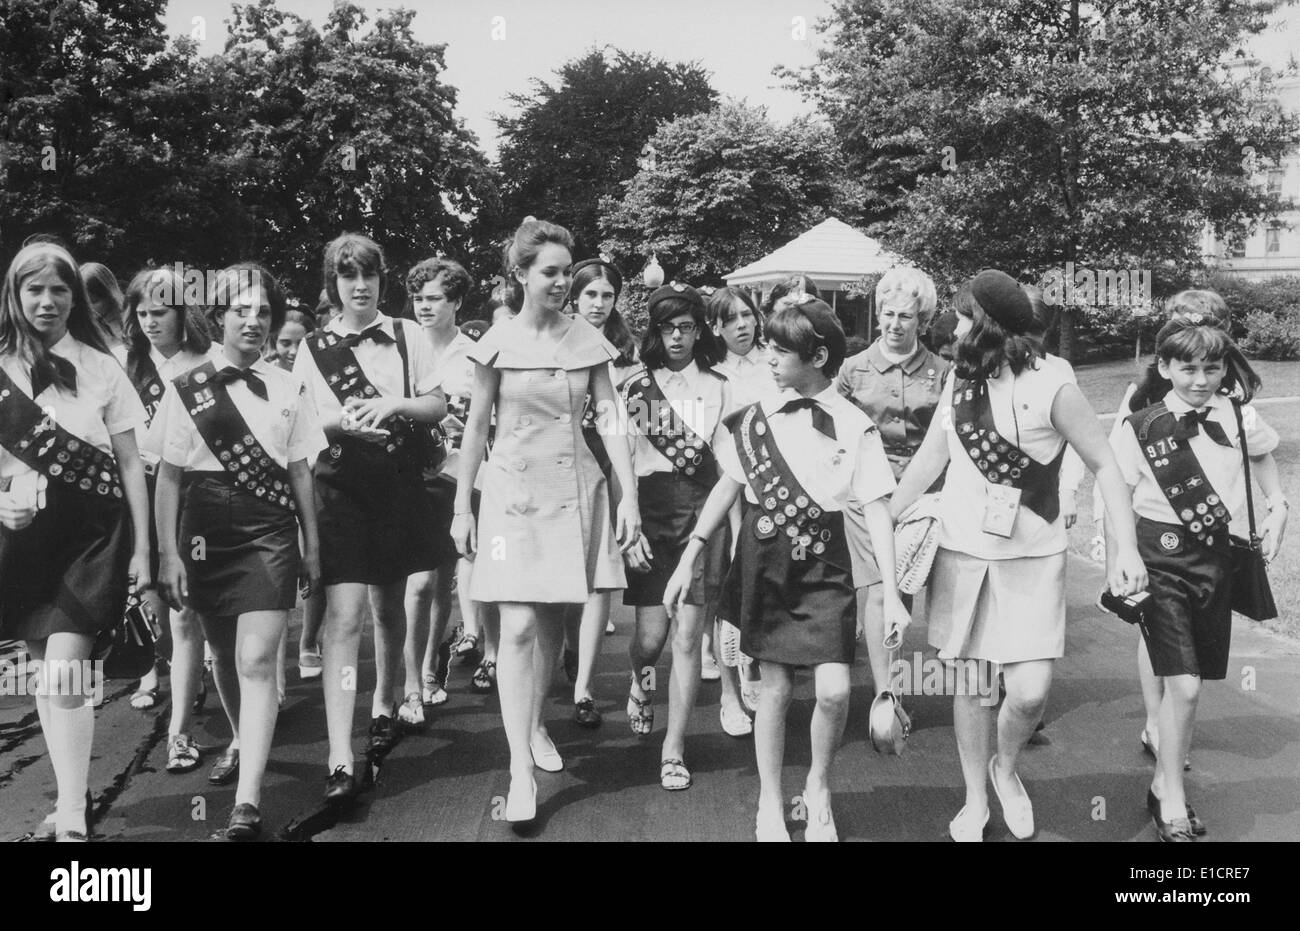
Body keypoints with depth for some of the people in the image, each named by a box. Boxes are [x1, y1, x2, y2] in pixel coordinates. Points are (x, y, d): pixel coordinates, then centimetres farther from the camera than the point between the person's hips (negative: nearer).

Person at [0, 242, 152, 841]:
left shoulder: (100, 368, 1)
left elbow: (130, 464, 3)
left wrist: (142, 550, 0)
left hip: (92, 532, -2)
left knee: (65, 665, -12)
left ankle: (73, 819, -9)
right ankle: (72, 801, 22)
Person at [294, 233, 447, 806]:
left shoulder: (407, 339, 6)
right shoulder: (314, 348, 4)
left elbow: (438, 406, 3)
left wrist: (394, 403, -16)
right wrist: (341, 420, -19)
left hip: (397, 484, 2)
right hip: (340, 485, -2)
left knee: (389, 604, 16)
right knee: (342, 615, -12)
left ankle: (385, 705, 41)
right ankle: (340, 759, -16)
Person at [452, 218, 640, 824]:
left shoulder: (588, 342, 2)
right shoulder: (498, 343, -3)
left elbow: (611, 421, 1)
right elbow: (476, 427, 3)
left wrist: (629, 495, -7)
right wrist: (461, 507, 3)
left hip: (574, 488, 2)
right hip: (513, 488, -2)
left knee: (551, 621, 12)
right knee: (518, 626, -11)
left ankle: (535, 724, 34)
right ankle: (520, 769, -11)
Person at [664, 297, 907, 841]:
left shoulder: (854, 426, -5)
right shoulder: (757, 417, 1)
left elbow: (876, 508, -7)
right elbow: (728, 486, 6)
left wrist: (891, 591, -14)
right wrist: (689, 558, 2)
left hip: (824, 562, -1)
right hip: (765, 557, 1)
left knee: (833, 689, -10)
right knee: (775, 686, 5)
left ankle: (819, 786, 19)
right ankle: (770, 804, 23)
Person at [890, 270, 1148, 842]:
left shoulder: (1051, 387, -12)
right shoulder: (959, 380, 2)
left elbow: (1104, 466, -7)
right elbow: (930, 459, 10)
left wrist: (1126, 548, -14)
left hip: (1032, 558, -3)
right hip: (961, 552, 4)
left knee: (1030, 692, -8)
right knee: (970, 685, 9)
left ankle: (1005, 770, 24)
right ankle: (975, 800, 27)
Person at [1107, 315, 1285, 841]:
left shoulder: (1238, 416, 0)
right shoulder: (1140, 426, -7)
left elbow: (1263, 456, 23)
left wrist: (1277, 508, 15)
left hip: (1216, 560, 4)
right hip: (1160, 560, -3)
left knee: (1189, 682, 11)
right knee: (1182, 686, -11)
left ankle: (1164, 784, 29)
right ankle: (1172, 803, 5)